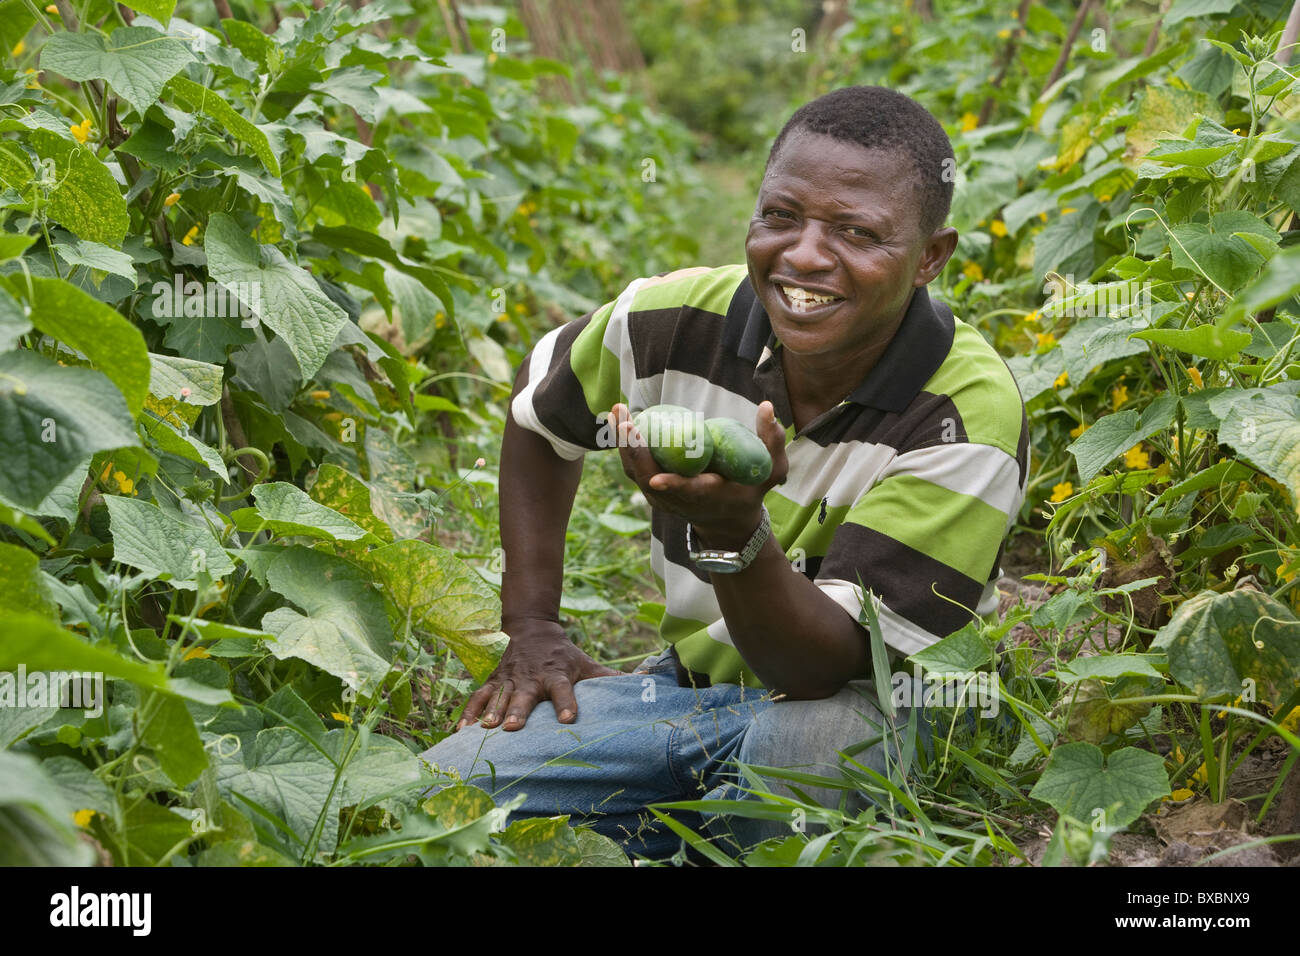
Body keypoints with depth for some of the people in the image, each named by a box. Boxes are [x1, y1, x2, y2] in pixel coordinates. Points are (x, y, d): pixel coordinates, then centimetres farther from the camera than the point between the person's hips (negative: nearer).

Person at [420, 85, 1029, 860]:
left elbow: (830, 666, -26)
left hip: (863, 711, -4)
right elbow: (541, 404, 13)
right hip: (692, 683, 4)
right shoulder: (678, 319, -11)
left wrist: (736, 533, -46)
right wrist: (532, 628, 7)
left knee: (809, 741, -40)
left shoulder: (969, 414, -22)